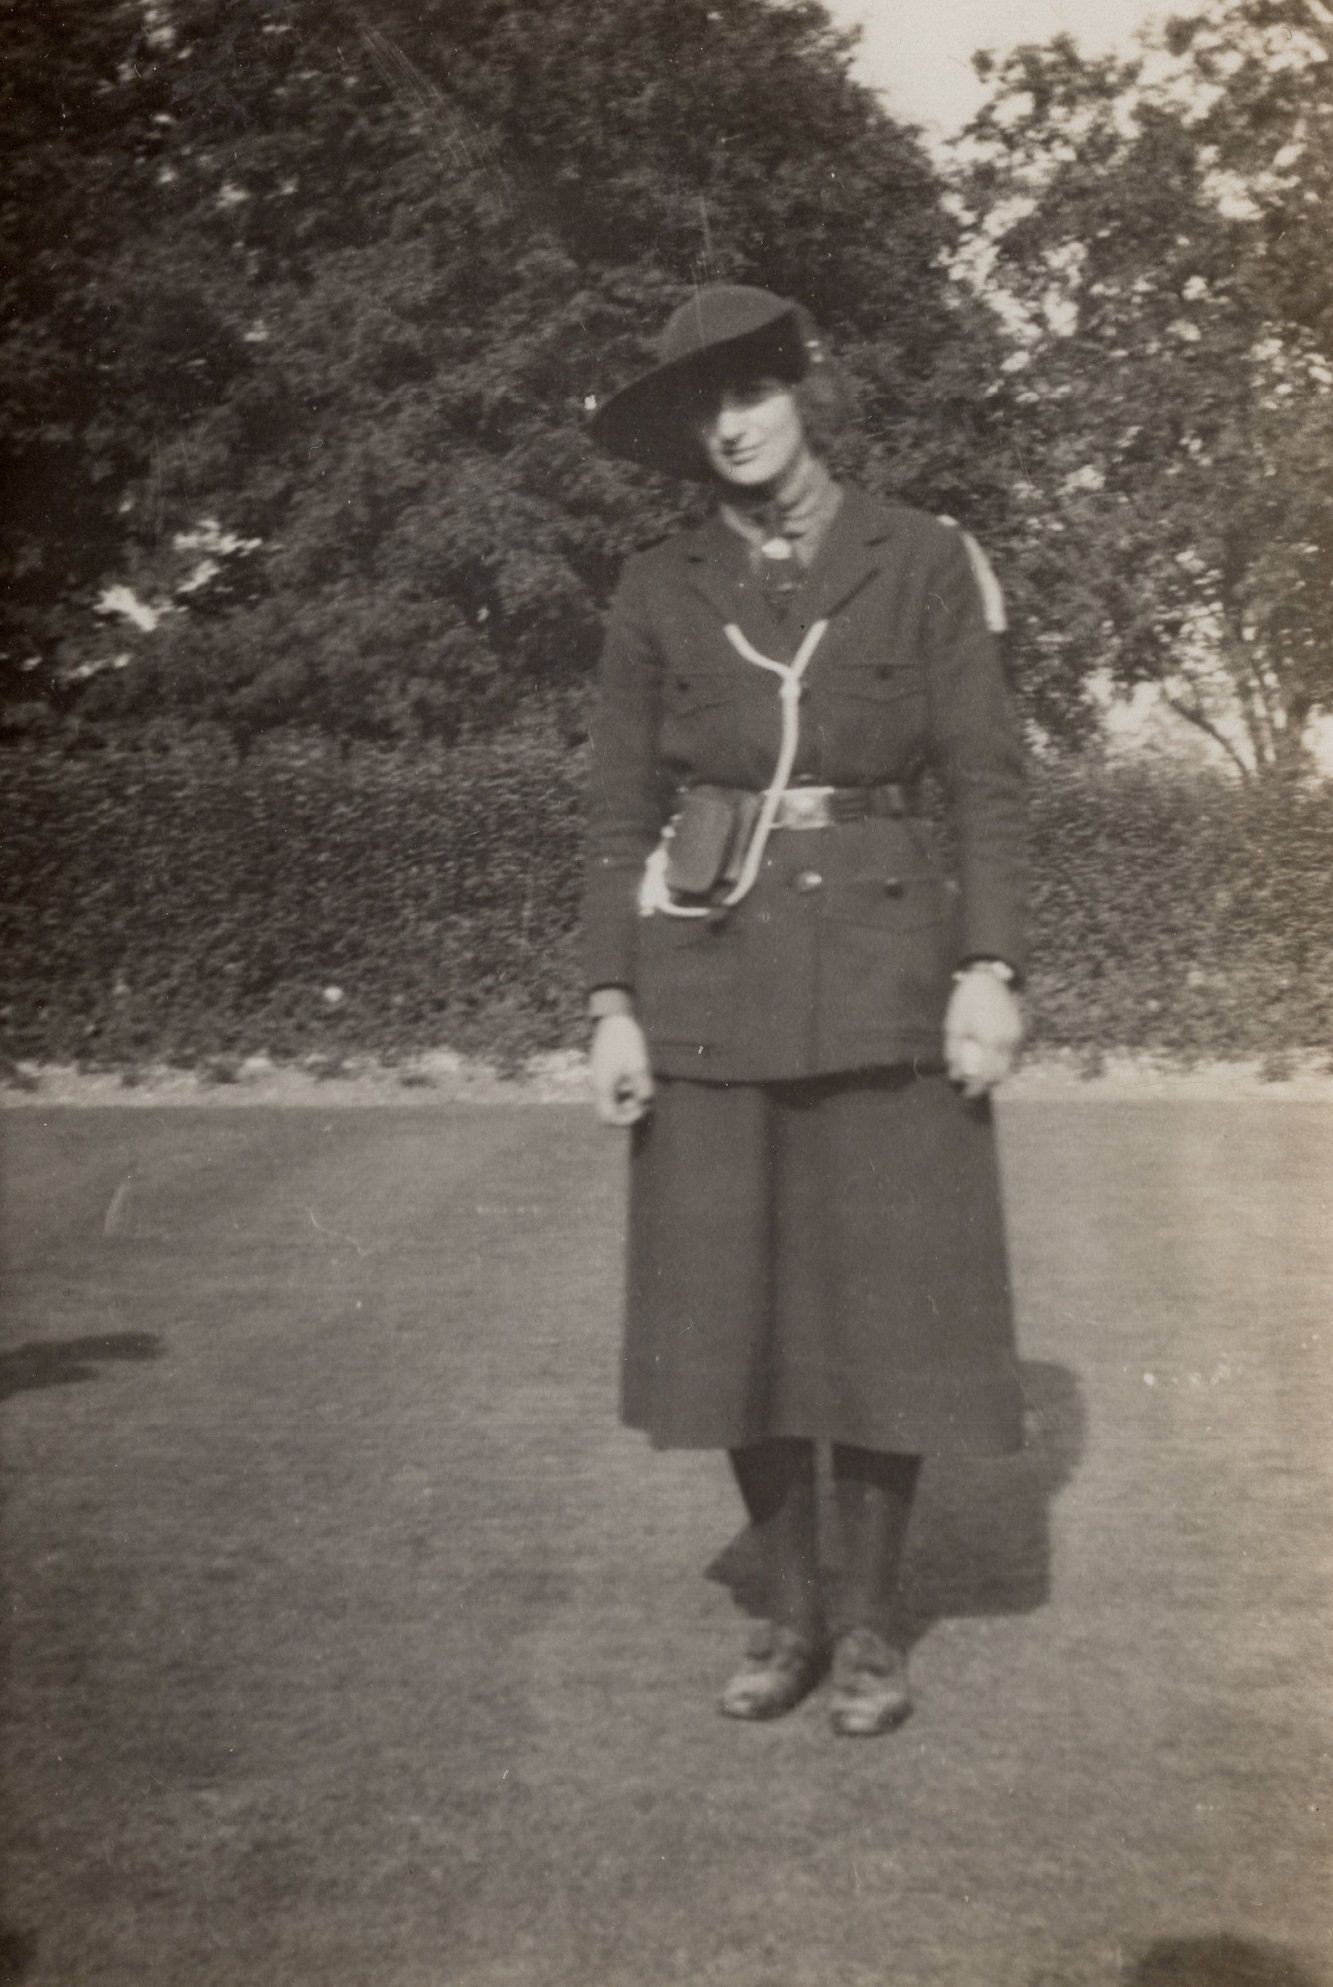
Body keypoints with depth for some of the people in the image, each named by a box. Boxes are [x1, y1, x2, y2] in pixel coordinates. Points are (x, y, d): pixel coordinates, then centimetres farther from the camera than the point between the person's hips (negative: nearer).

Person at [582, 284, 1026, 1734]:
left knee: (887, 1306, 1)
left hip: (882, 974, -1)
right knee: (734, 1311, 5)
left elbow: (984, 779, 0)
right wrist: (611, 1006, -3)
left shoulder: (921, 560, 3)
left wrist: (991, 972, -10)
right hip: (711, 979, 2)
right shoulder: (659, 591, 7)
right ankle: (788, 1612, 22)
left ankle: (869, 1620, 19)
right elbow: (622, 810, 5)